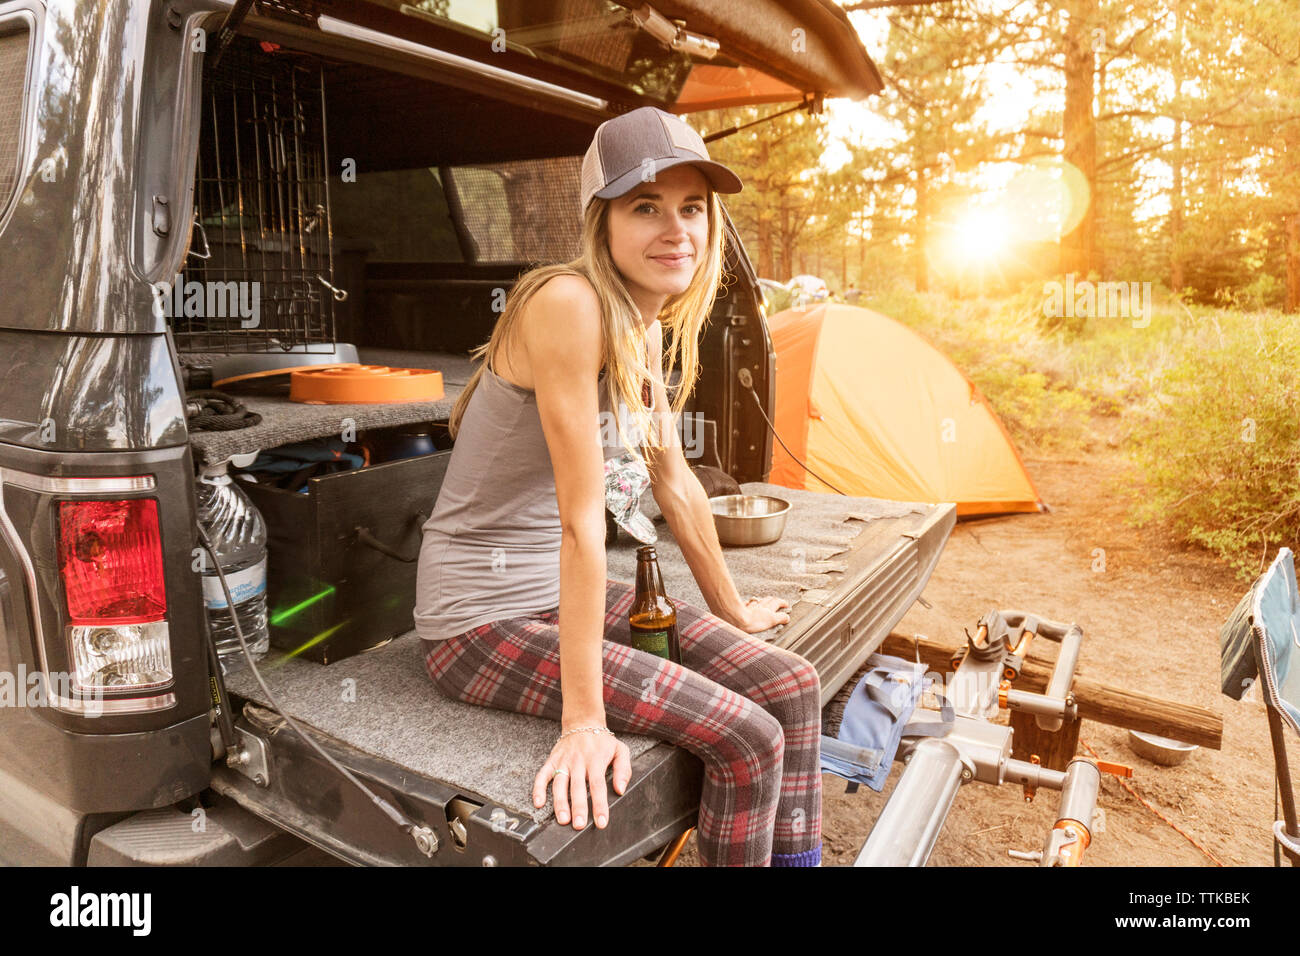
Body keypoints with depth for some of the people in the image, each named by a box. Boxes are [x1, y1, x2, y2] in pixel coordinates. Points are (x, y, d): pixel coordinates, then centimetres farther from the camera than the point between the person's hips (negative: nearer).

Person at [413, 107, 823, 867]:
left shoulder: (650, 329, 4)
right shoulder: (570, 305, -23)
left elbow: (675, 481, 12)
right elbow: (581, 519, -27)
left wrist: (732, 610, 20)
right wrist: (584, 721, -22)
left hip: (568, 595, 8)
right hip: (485, 622, -8)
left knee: (792, 687, 2)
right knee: (745, 737, -15)